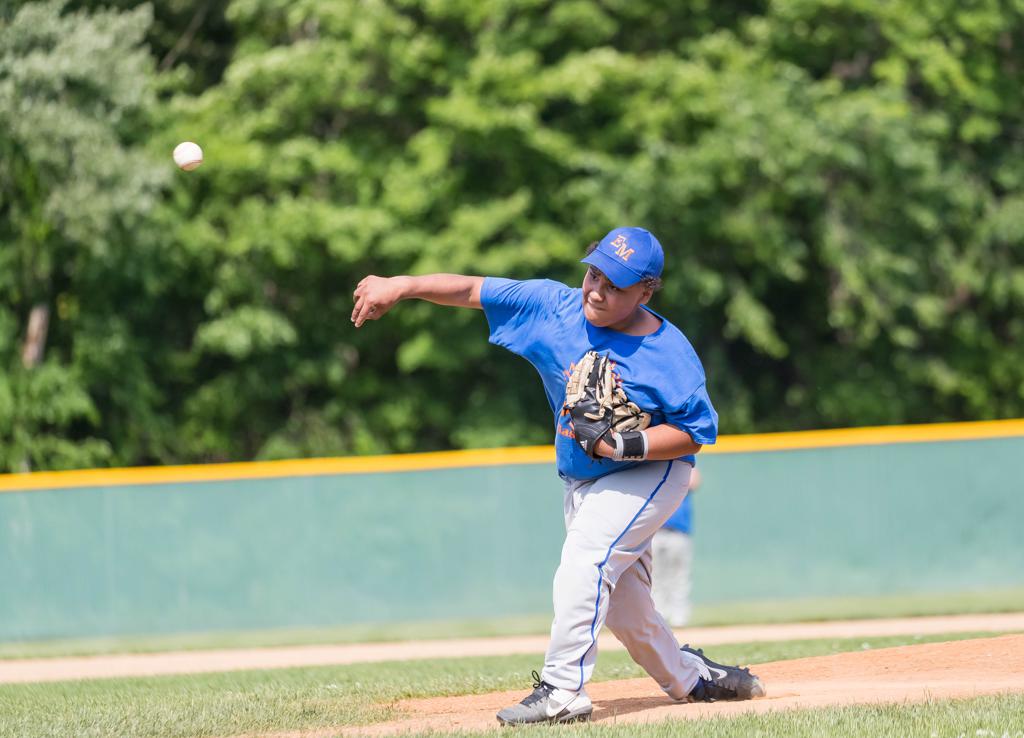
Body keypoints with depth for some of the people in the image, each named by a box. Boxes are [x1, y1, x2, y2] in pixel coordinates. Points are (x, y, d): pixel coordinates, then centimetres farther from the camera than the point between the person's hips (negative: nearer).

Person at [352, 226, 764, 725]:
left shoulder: (670, 353, -20)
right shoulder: (556, 307, -9)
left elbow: (694, 433, -16)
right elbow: (474, 290, -10)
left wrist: (628, 445, -29)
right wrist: (402, 286, -21)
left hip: (647, 476, -6)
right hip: (580, 483, 6)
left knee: (582, 567, -27)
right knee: (624, 609, 11)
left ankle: (563, 691, -28)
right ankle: (690, 679, 32)